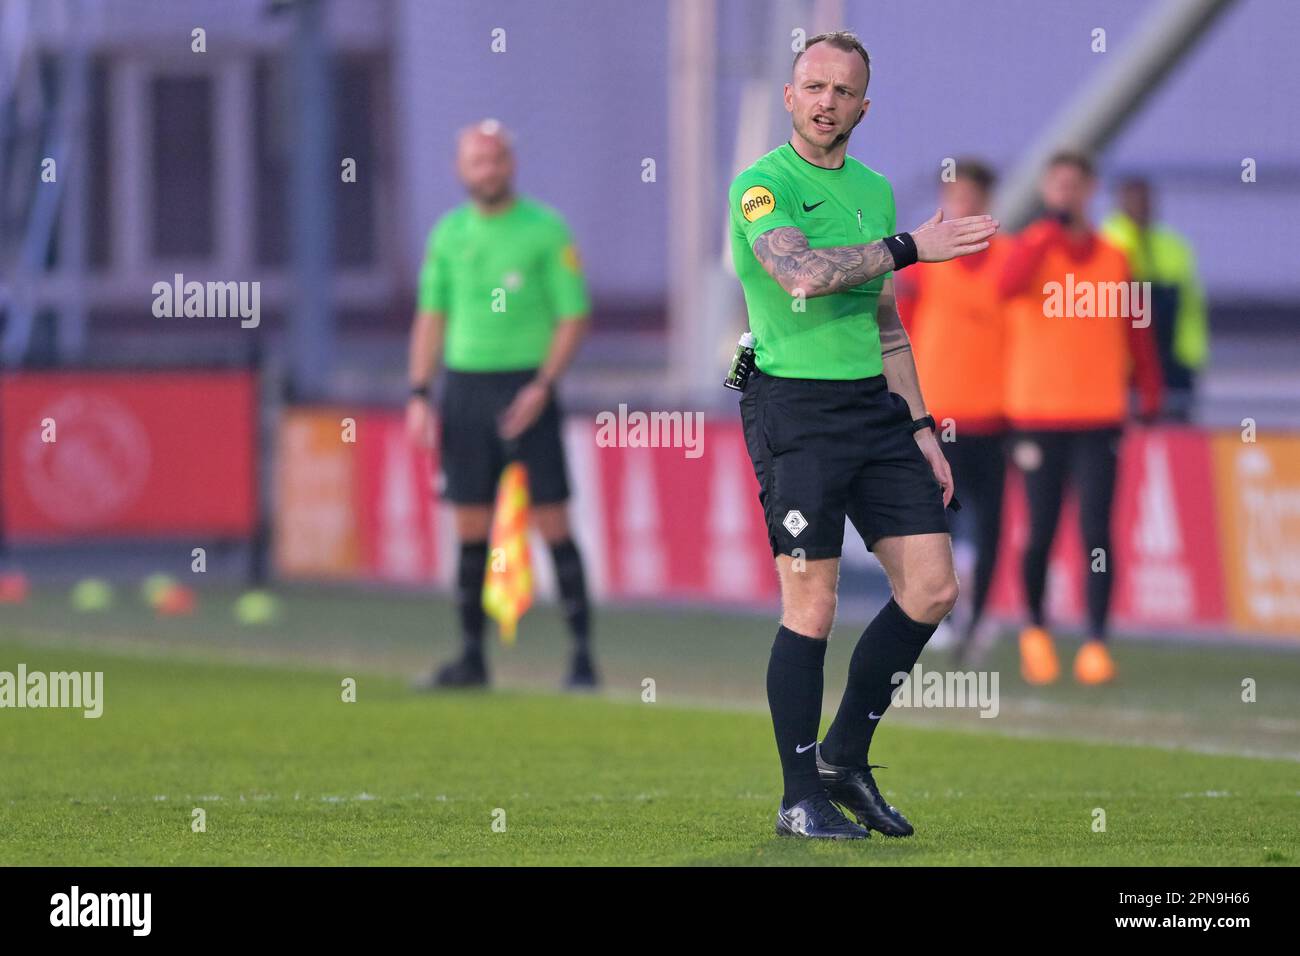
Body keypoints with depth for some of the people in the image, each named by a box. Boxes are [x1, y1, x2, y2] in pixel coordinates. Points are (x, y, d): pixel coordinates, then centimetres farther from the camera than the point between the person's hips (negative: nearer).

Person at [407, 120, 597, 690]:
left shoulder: (546, 230, -3)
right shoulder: (448, 233, 10)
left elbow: (574, 316, -4)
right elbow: (430, 317, 14)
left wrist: (543, 385, -15)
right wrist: (419, 396, 6)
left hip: (526, 390, -4)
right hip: (464, 386, 4)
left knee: (552, 523, -7)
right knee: (471, 527, 5)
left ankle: (582, 655, -4)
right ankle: (471, 655, 11)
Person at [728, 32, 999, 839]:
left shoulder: (874, 190, 16)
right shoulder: (762, 185, -6)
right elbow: (801, 271, -25)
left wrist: (919, 427, 17)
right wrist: (907, 249, -18)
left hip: (874, 407, 7)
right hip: (796, 407, -7)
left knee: (933, 586, 1)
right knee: (812, 606, -7)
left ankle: (846, 756, 17)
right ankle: (801, 798, 3)